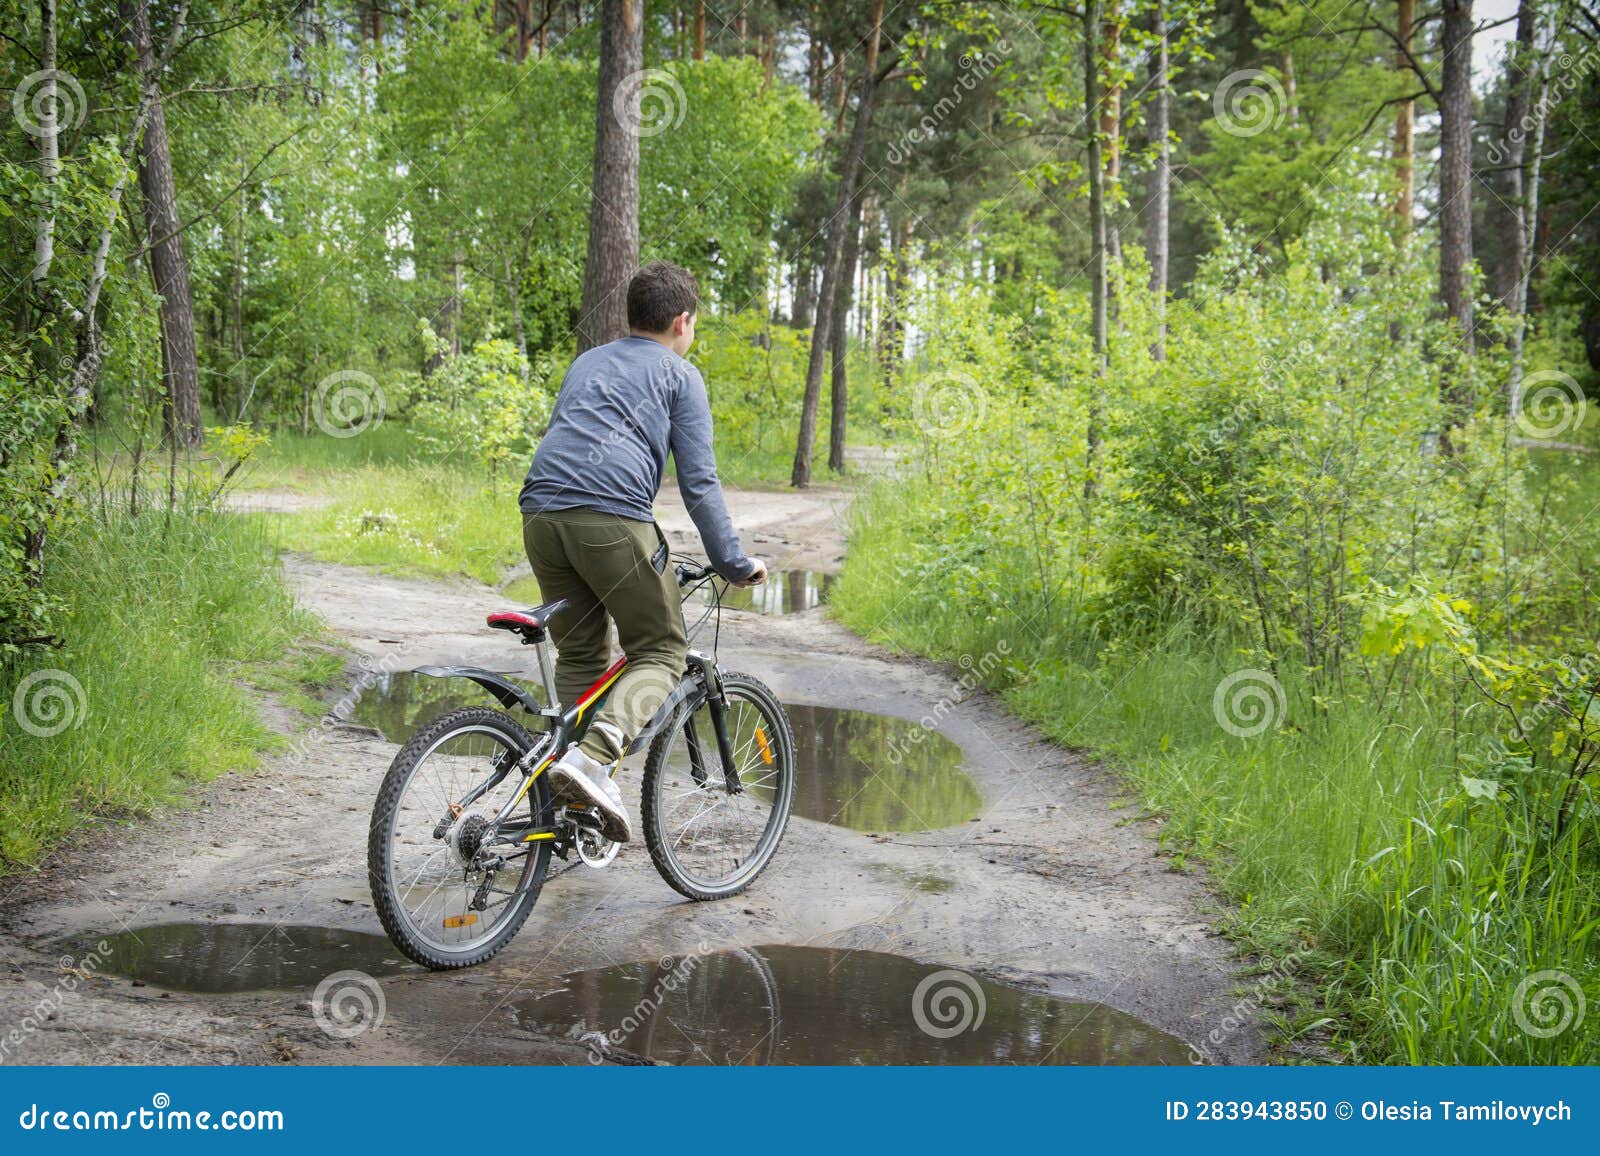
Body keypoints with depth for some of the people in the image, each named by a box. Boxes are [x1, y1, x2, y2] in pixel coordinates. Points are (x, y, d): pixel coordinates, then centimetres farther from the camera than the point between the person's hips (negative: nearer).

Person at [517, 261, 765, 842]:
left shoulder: (585, 363, 30)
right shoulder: (680, 375, 12)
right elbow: (699, 481, 4)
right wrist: (735, 564, 8)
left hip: (540, 512, 6)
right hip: (613, 517, -6)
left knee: (578, 654, 17)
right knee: (660, 652, 5)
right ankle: (592, 757, -20)